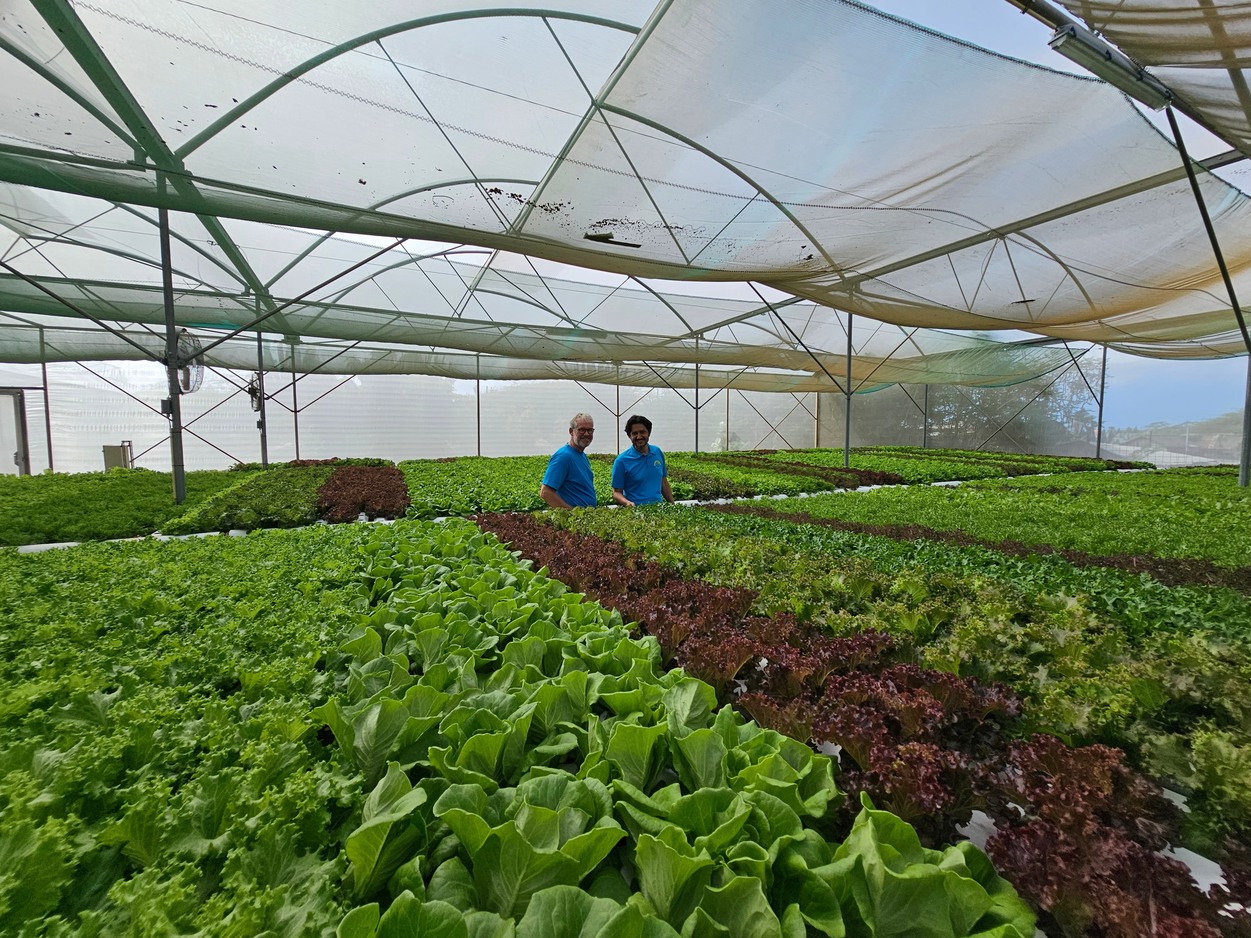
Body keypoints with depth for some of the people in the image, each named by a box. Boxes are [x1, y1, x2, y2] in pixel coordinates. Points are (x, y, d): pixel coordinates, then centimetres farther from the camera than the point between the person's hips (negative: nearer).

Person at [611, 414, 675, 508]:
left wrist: (673, 505, 13)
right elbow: (616, 492, -3)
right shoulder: (621, 461, -5)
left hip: (659, 507, 4)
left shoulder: (658, 452, 8)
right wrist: (627, 503, -21)